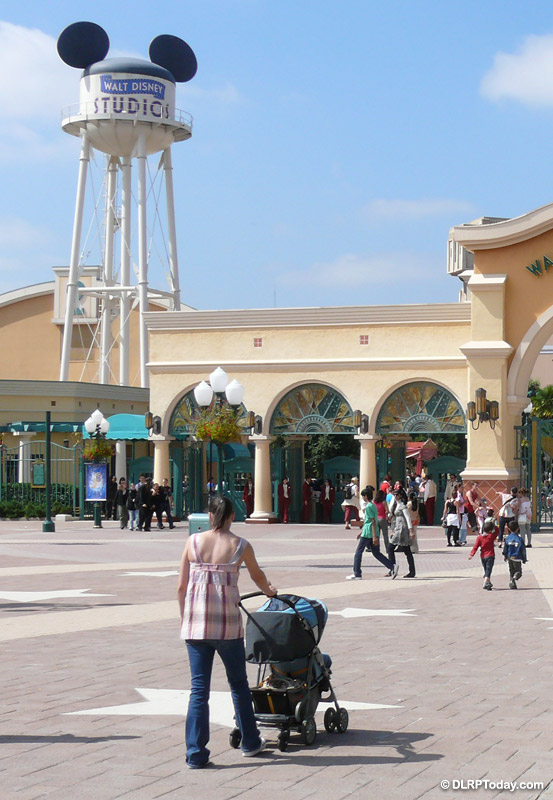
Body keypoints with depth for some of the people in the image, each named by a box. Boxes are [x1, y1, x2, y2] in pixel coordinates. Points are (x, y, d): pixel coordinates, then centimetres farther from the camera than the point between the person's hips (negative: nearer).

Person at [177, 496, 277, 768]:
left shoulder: (194, 541, 1)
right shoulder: (240, 546, -1)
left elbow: (181, 587, 3)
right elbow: (258, 576, 19)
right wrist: (269, 591, 41)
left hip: (195, 623, 1)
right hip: (227, 623, -1)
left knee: (198, 687, 5)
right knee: (238, 683, 17)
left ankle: (196, 753, 2)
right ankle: (250, 741, 29)